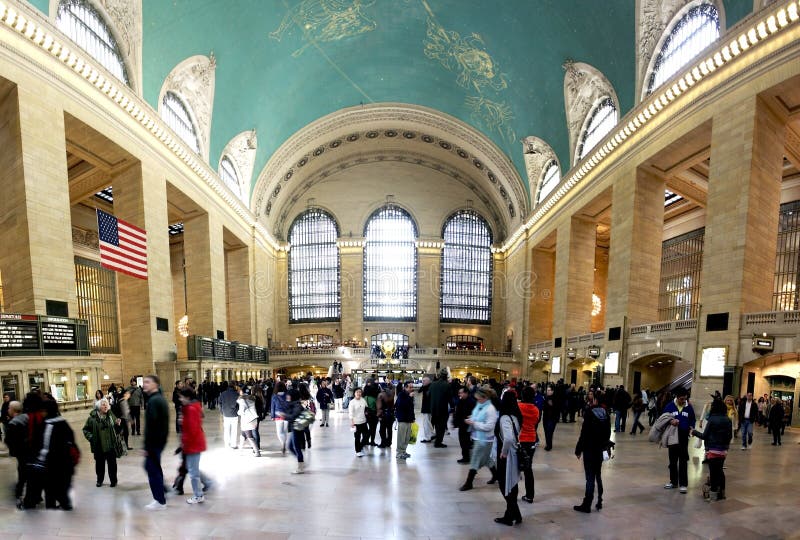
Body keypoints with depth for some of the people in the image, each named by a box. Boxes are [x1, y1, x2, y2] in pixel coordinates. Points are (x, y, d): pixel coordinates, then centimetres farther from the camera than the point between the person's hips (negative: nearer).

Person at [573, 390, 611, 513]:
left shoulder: (590, 413, -18)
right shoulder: (605, 413, 3)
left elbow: (584, 433, -18)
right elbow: (608, 432, 10)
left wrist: (578, 449, -9)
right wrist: (605, 446, 20)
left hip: (589, 449, -7)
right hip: (601, 449, 7)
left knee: (590, 477, -1)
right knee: (598, 475, 19)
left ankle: (587, 505, 7)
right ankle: (599, 501, 26)